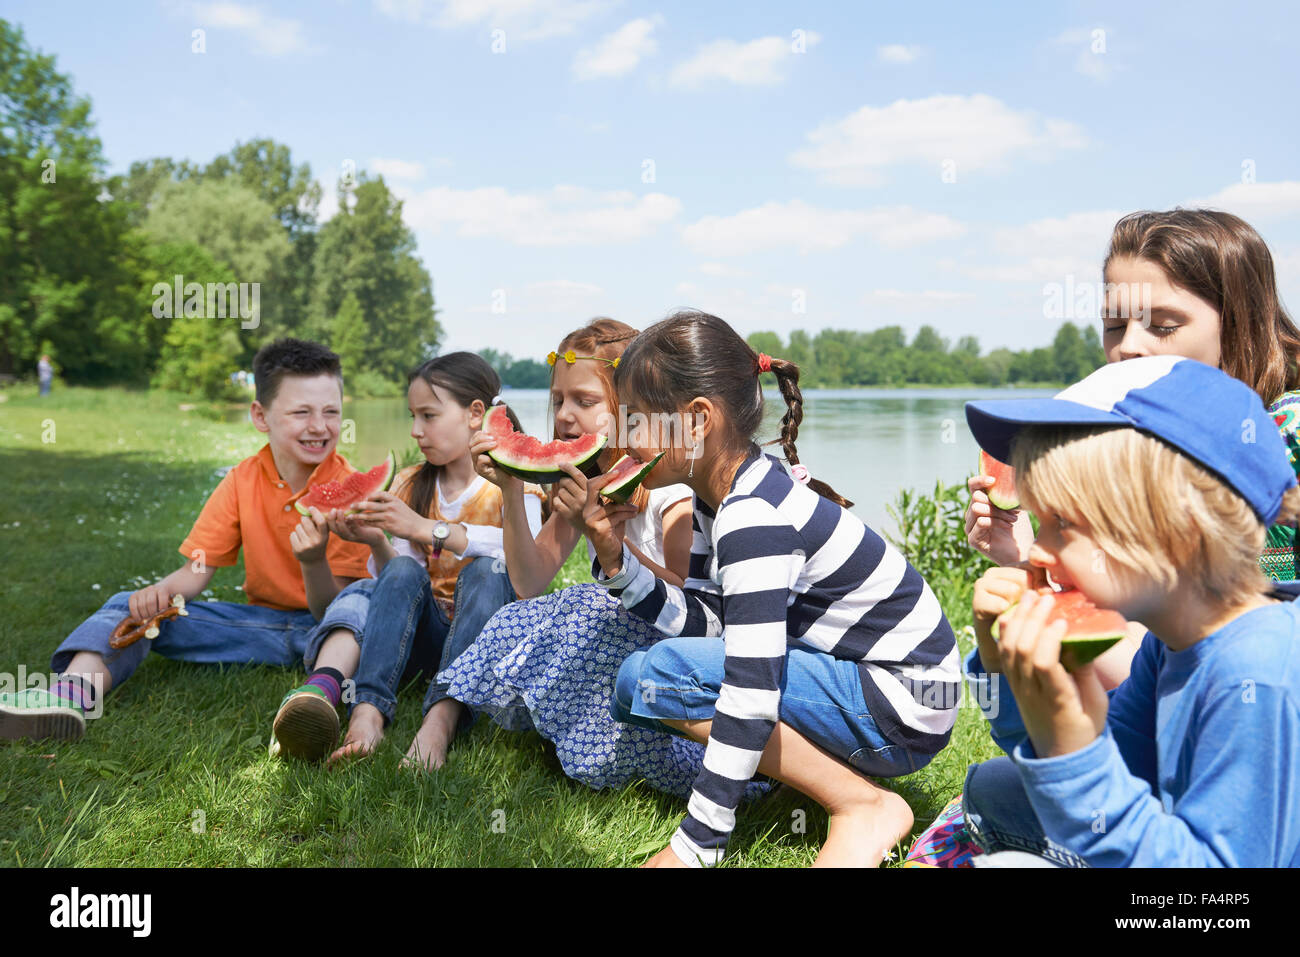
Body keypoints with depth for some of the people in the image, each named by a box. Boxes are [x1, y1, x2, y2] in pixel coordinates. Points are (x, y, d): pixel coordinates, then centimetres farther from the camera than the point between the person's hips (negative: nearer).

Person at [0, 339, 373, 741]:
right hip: (264, 624, 4)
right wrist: (160, 593, -24)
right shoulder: (242, 481, 0)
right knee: (132, 608, -11)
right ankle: (75, 689, -35)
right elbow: (196, 571, -1)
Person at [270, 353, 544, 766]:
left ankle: (443, 715, -51)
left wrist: (424, 529, -28)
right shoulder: (410, 486, 13)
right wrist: (378, 543, -17)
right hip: (422, 632, 3)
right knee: (401, 572, -26)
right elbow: (399, 577, 5)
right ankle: (368, 711, -50)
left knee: (485, 572, -32)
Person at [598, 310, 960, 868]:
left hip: (904, 714, -10)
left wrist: (693, 845, -25)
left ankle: (865, 807, -13)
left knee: (652, 676, -19)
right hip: (855, 677, 10)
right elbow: (702, 622, 3)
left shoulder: (754, 519, -25)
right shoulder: (717, 497, 4)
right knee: (638, 689, 12)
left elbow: (750, 690, -29)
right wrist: (615, 559, -8)